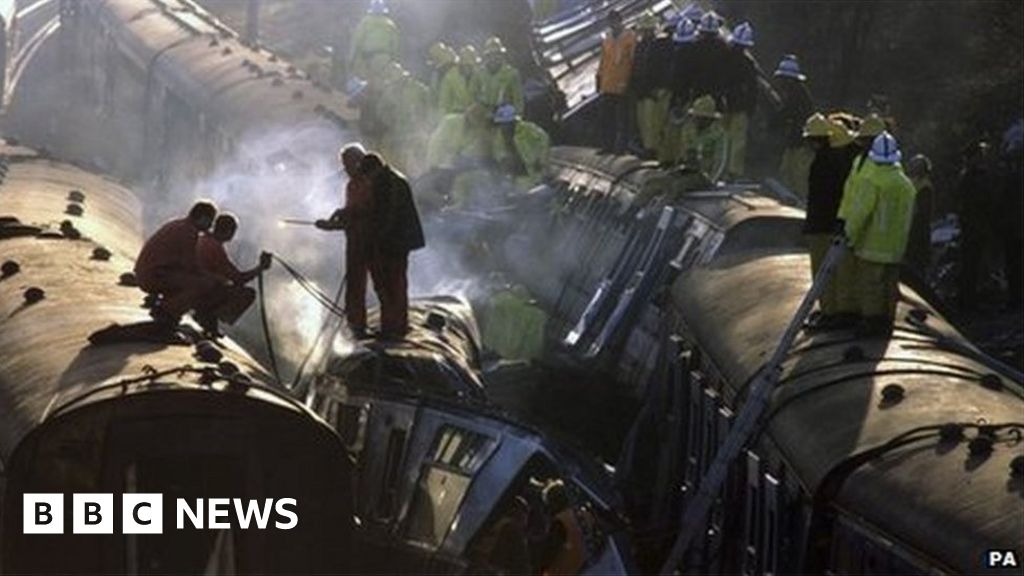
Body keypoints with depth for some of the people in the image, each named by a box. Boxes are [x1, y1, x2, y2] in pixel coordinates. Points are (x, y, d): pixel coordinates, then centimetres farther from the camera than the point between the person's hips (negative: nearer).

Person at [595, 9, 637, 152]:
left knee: (621, 119, -2)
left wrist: (629, 81, -10)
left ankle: (620, 145, 2)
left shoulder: (630, 37, -3)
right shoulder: (607, 38, 15)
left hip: (622, 85, -6)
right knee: (607, 119, 7)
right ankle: (607, 145, 11)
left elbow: (634, 59, -5)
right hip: (607, 85, 6)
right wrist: (599, 79, 16)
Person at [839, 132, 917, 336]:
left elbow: (859, 212, -18)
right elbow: (908, 216, 16)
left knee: (869, 284, -1)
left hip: (871, 245, -6)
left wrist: (850, 235, -9)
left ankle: (870, 321, -1)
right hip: (895, 247, 6)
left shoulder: (870, 181, -15)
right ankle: (886, 321, 18)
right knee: (889, 285, 13)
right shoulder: (906, 185, 8)